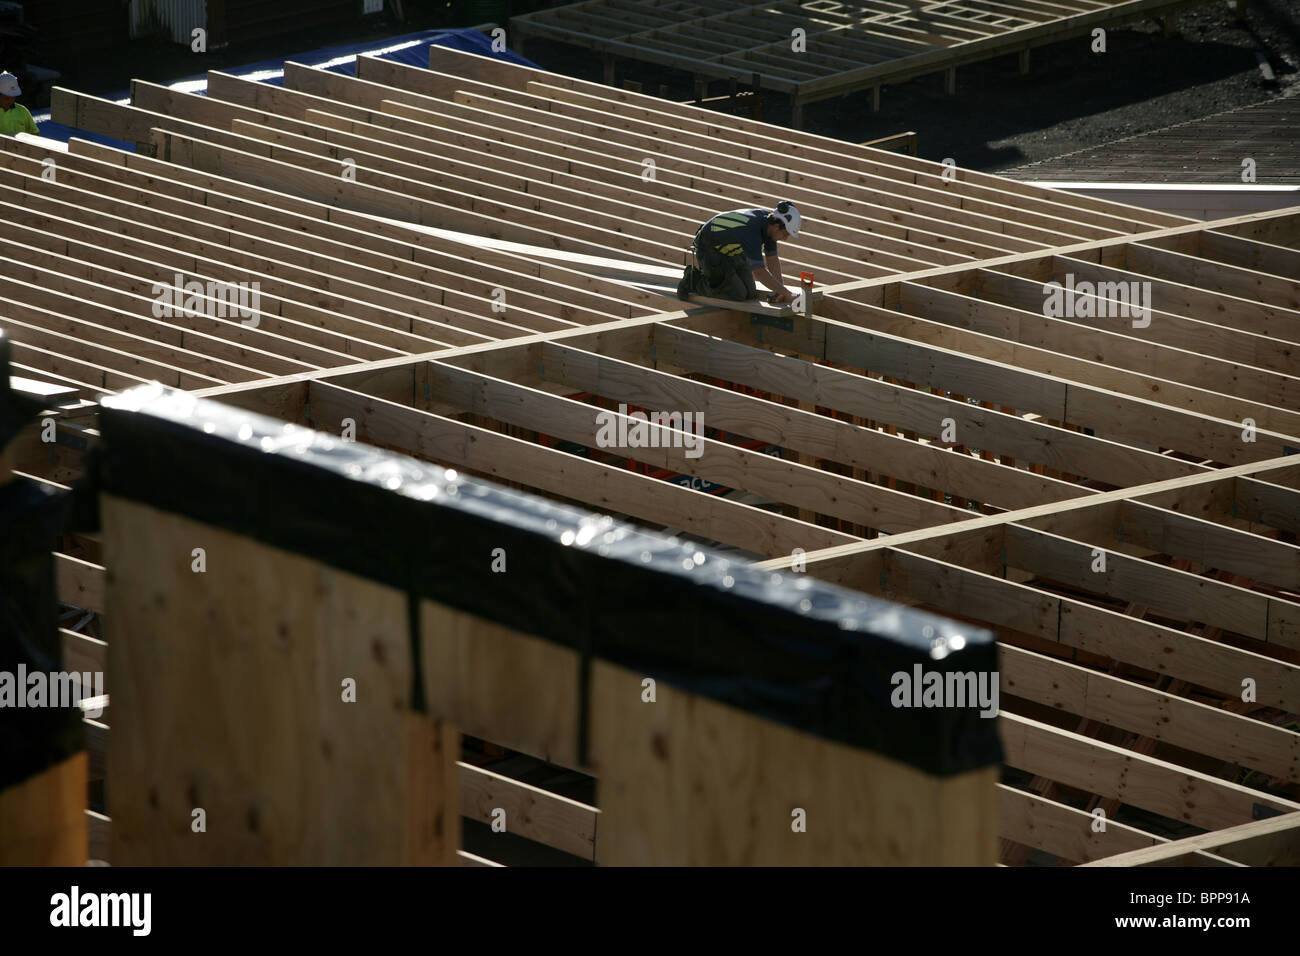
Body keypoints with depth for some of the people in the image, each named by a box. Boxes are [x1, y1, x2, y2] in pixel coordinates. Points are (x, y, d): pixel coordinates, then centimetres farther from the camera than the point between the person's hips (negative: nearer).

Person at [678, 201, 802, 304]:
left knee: (750, 294, 0)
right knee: (737, 295, -16)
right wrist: (786, 293, -37)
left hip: (732, 252, 9)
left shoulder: (770, 219, -11)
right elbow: (759, 272, -41)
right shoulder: (752, 231, -38)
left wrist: (779, 291, -11)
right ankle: (693, 280, 3)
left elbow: (772, 258, -2)